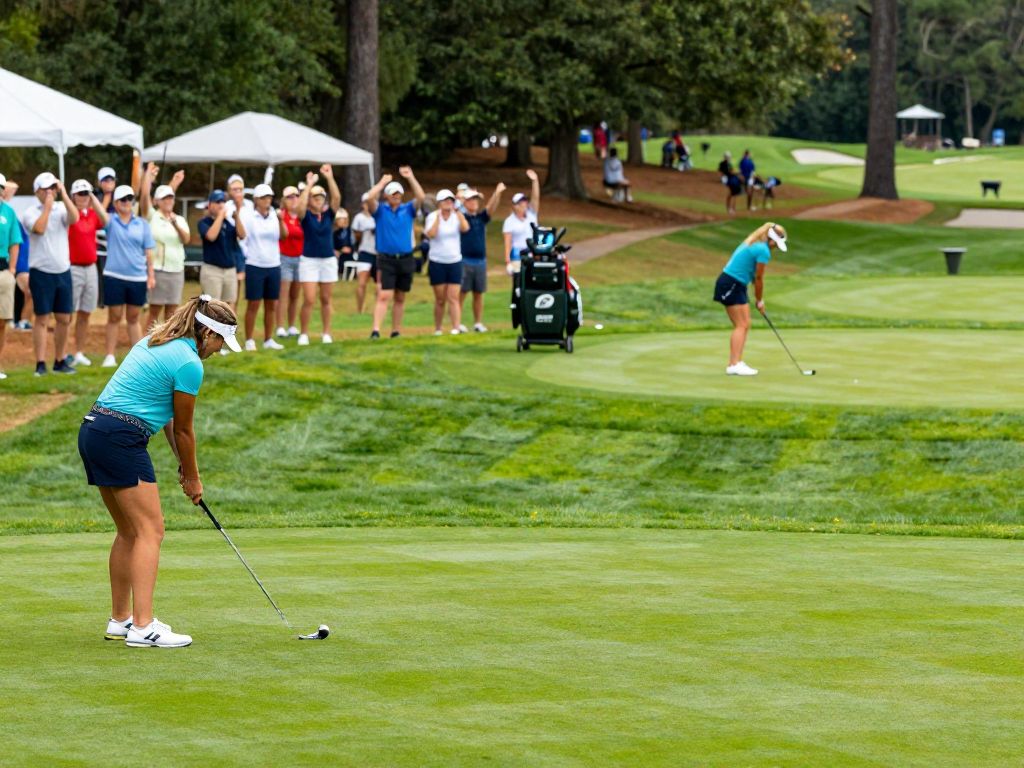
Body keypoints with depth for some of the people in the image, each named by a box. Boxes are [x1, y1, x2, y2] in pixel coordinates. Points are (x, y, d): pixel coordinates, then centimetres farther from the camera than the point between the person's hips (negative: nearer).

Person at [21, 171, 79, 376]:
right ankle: (40, 364, -3)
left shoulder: (61, 209, 6)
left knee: (64, 319, 8)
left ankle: (59, 361, 19)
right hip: (41, 272, -4)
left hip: (63, 271, 4)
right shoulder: (30, 213, -4)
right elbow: (39, 228, -22)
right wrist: (47, 206, -13)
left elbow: (74, 218, -15)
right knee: (42, 319, -3)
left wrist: (63, 193, -13)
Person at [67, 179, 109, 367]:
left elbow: (105, 220, -8)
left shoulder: (93, 214, 11)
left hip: (90, 268, 6)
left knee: (85, 314, 11)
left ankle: (79, 353, 18)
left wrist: (94, 198, -5)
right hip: (73, 268, -6)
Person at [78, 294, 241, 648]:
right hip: (121, 439, -10)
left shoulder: (155, 341, 17)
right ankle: (143, 627, -15)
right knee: (150, 530, -8)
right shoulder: (189, 363, -11)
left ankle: (120, 619, 21)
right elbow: (184, 429, -1)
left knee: (129, 531, 16)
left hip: (92, 431, 10)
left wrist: (181, 463, 21)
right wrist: (192, 477, 13)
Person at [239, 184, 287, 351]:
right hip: (254, 266, -4)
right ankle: (249, 341, 4)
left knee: (272, 305, 7)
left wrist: (281, 220, -25)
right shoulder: (248, 216, -4)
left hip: (274, 266, 4)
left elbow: (284, 235, -6)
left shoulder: (274, 216, 6)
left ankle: (268, 340, 16)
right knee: (253, 304, -2)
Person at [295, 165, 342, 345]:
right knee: (309, 300, -9)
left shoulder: (329, 214, 4)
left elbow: (337, 198, -11)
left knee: (326, 300, 9)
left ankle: (326, 333, 15)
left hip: (328, 260, 3)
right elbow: (301, 205, -25)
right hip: (309, 260, -3)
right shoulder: (305, 215, -3)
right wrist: (309, 184, -25)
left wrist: (330, 178, -20)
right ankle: (304, 334, 0)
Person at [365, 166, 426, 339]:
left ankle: (396, 331, 17)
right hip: (386, 260, -3)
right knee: (384, 296, -13)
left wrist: (411, 177, -8)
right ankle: (375, 330, -19)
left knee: (400, 298, 10)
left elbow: (421, 197, -7)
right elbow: (370, 198, -15)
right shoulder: (380, 210, 2)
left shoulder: (408, 209, 7)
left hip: (406, 259, 3)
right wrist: (382, 182, -4)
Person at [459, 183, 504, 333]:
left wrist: (497, 193, -22)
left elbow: (491, 208, -3)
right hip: (465, 260, -4)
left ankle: (478, 323, 14)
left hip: (480, 260, 4)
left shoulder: (482, 217, 11)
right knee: (461, 293, -4)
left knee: (478, 294, 8)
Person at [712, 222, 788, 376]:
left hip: (737, 286, 10)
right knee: (741, 325, -9)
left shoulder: (754, 244, 14)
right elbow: (759, 279, -8)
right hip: (731, 285, -10)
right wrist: (760, 301, 5)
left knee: (745, 325, 11)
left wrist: (758, 299, 13)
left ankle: (736, 363, 11)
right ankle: (734, 365, -14)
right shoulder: (764, 251, -16)